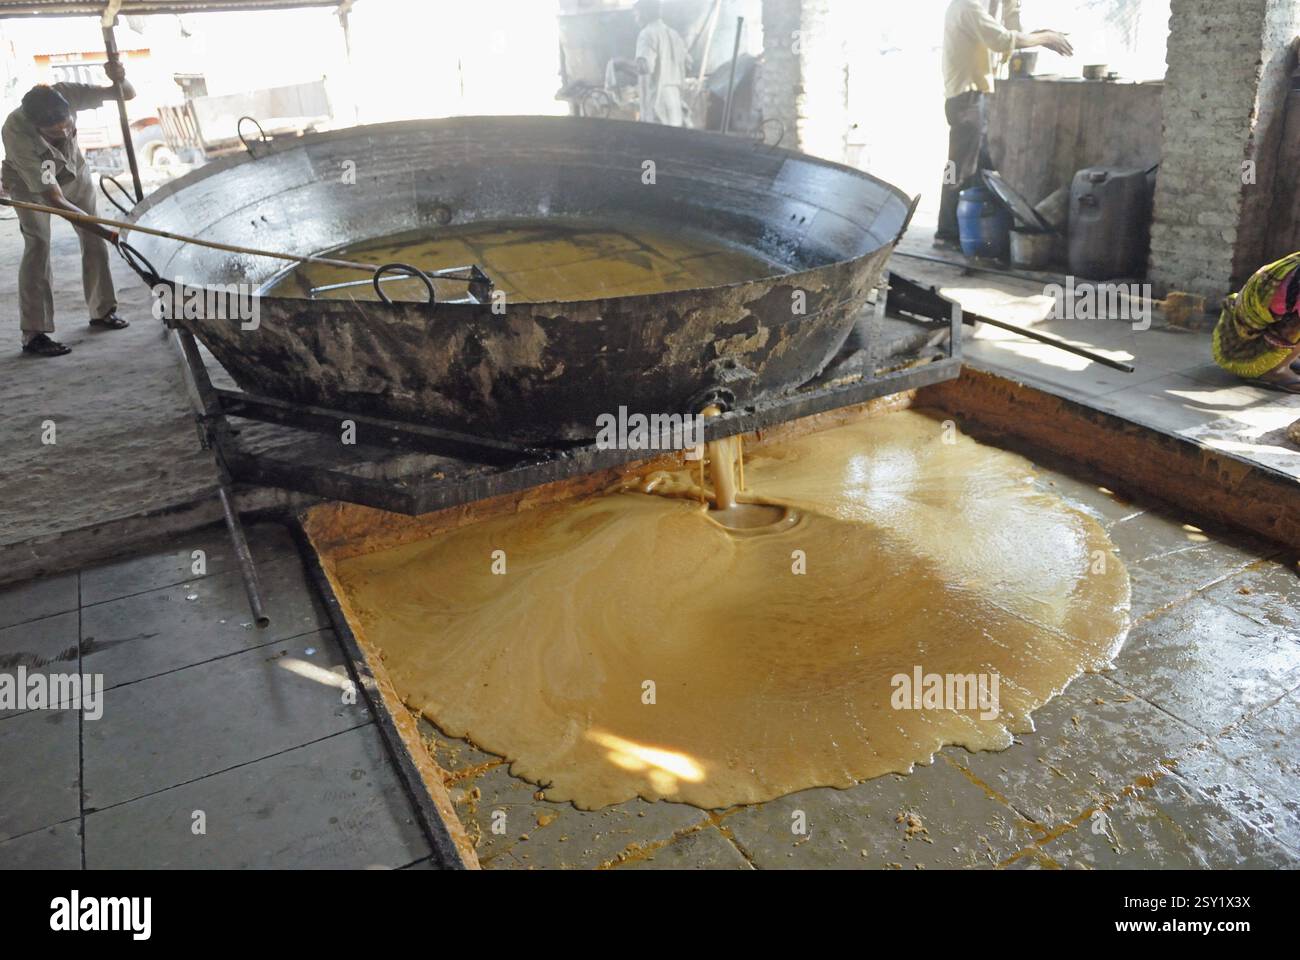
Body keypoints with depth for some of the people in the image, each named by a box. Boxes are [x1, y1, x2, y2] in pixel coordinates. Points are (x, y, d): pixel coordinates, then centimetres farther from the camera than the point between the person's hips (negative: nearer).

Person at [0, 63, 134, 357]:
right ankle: (34, 334, -15)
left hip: (74, 172, 5)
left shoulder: (66, 94, -34)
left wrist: (119, 79, -48)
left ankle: (102, 310, 21)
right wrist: (109, 233, -47)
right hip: (30, 185, -4)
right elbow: (55, 200, -41)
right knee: (38, 245, -18)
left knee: (93, 240, 3)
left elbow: (128, 94, -23)